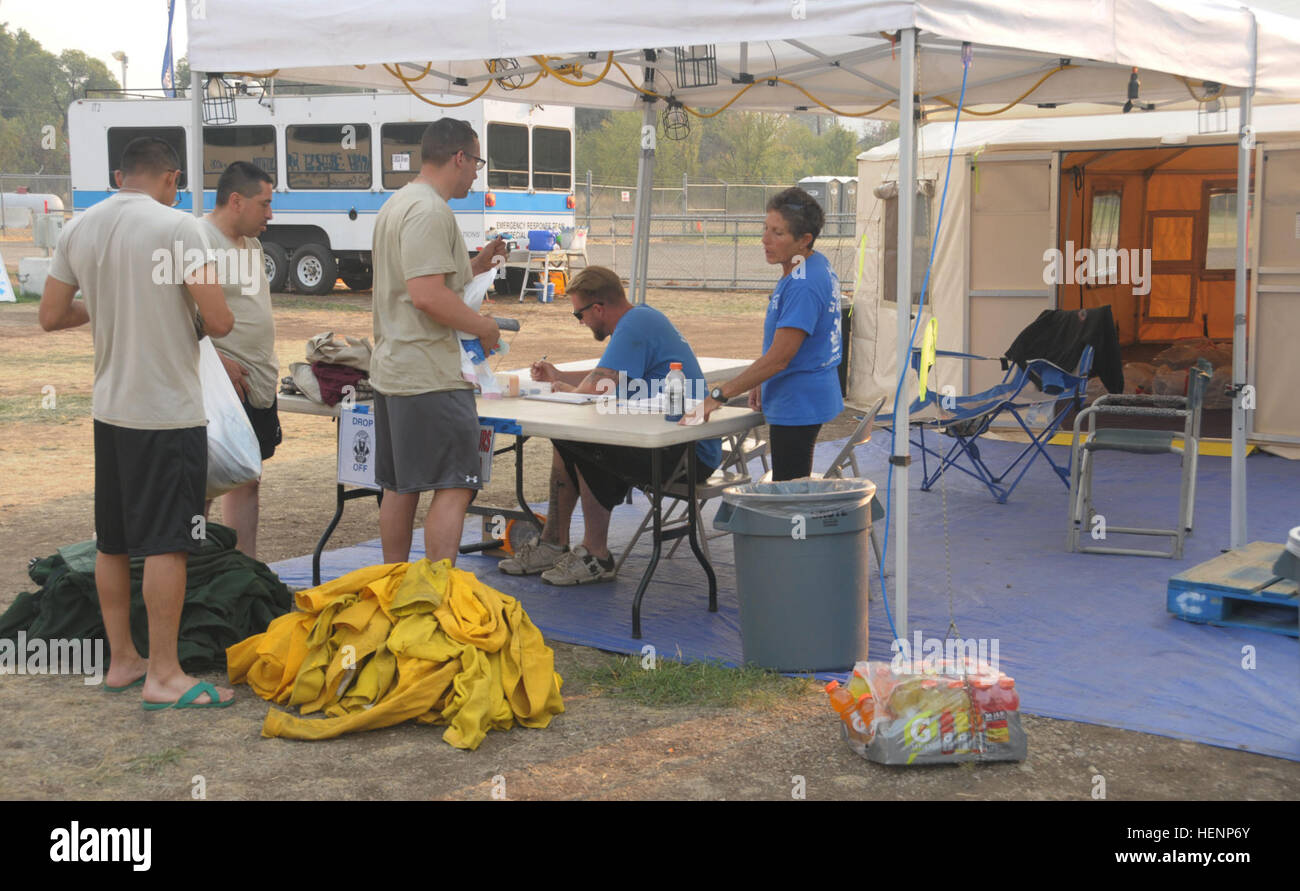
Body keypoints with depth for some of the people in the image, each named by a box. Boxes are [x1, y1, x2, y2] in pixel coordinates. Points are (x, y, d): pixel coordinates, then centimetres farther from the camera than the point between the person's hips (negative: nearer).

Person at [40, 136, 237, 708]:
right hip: (169, 411, -7)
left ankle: (122, 660, 23)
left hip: (109, 408, 7)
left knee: (113, 542, 14)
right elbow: (220, 321, -17)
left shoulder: (79, 230, 5)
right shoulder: (177, 226, -13)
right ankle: (163, 677, -1)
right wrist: (196, 322, 6)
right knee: (168, 544, -3)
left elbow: (51, 316, 11)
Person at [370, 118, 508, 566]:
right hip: (431, 376, -11)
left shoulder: (396, 205, 18)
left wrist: (475, 265, 20)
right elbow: (428, 295, -24)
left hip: (391, 371, 11)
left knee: (399, 488, 15)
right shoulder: (430, 211, -15)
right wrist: (483, 326, -12)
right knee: (453, 489, -8)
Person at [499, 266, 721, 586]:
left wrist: (566, 389, -4)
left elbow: (596, 389, -25)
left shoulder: (635, 326, -17)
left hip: (690, 453, -11)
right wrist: (559, 376, 29)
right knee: (565, 441, 10)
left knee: (586, 446, -21)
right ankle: (552, 544, 14)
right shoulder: (642, 317, 15)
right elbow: (607, 379, 30)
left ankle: (596, 557, -9)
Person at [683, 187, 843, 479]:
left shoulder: (803, 285, -24)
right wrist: (762, 383, 17)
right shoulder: (818, 266, 9)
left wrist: (718, 395, -24)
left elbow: (779, 357, -26)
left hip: (797, 407, -11)